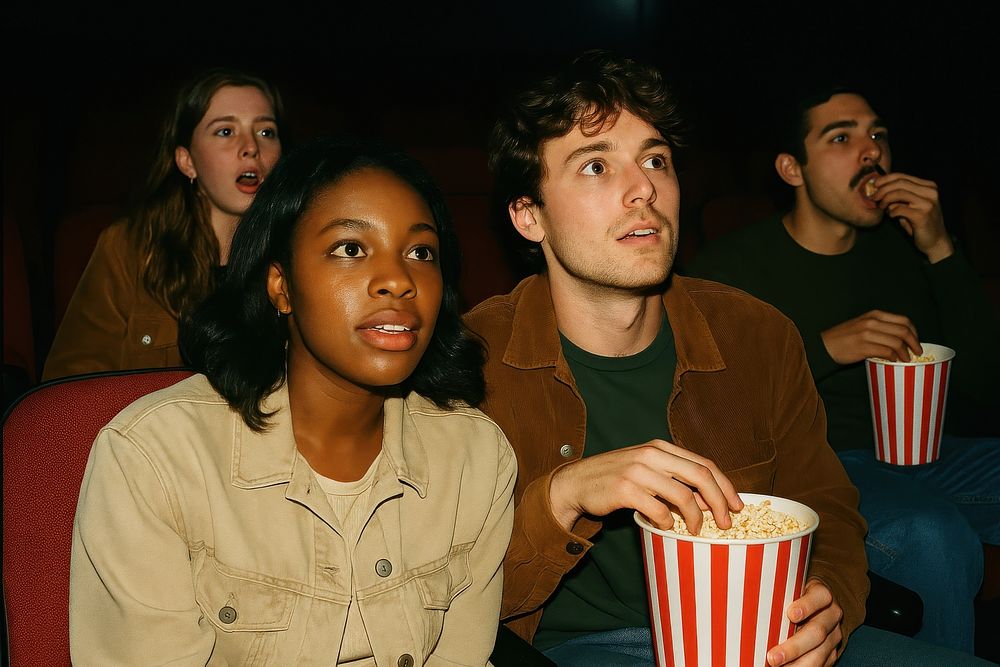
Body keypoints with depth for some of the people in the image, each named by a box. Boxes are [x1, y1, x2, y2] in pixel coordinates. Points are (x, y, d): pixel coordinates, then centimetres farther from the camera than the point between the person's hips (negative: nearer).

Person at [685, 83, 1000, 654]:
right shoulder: (732, 265, -2)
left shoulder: (900, 250, 12)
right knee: (935, 537, -32)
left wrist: (942, 254, -3)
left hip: (917, 454, 5)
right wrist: (824, 347, -20)